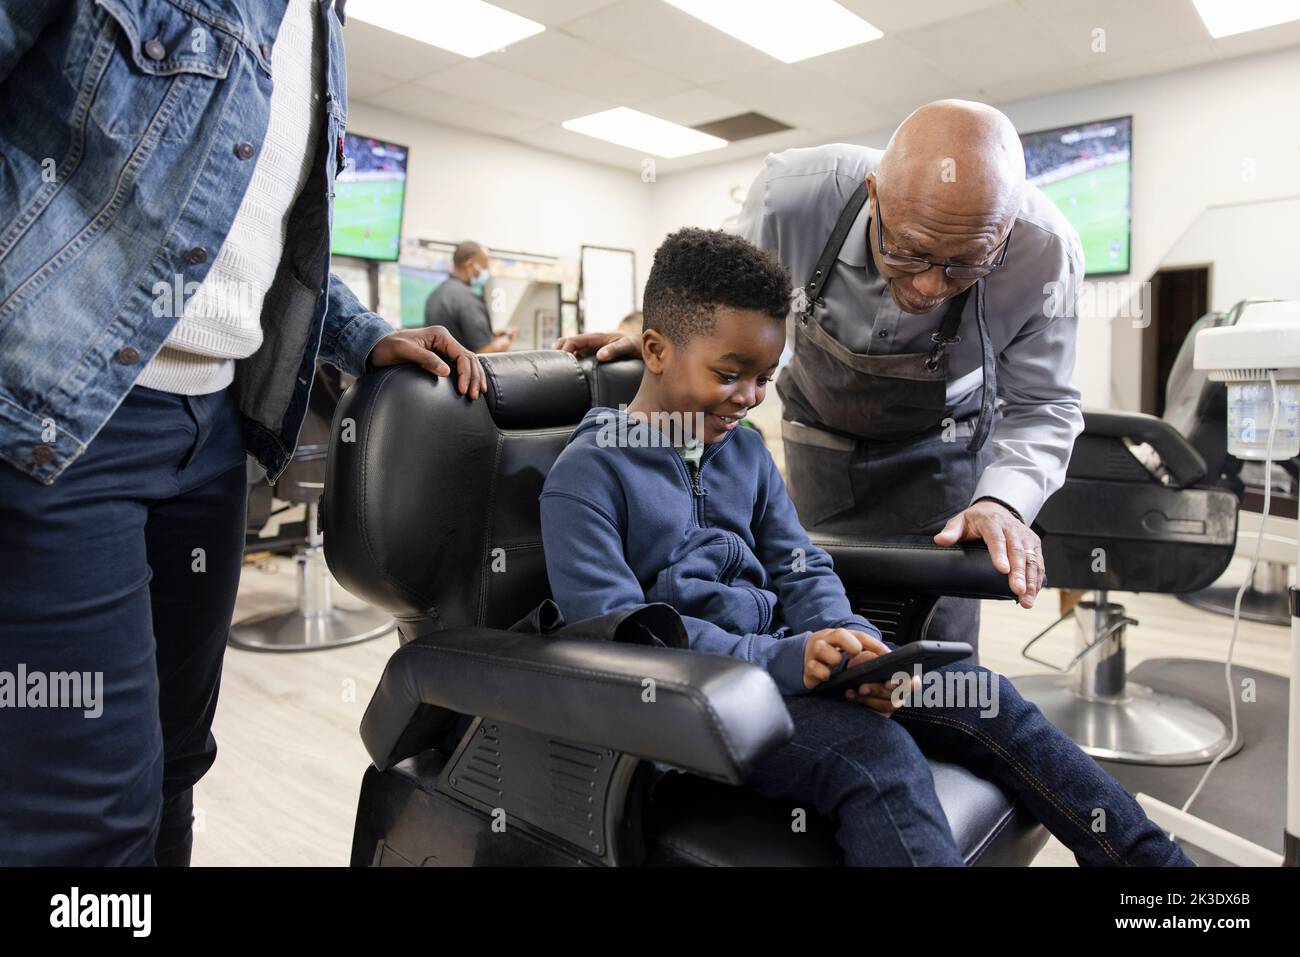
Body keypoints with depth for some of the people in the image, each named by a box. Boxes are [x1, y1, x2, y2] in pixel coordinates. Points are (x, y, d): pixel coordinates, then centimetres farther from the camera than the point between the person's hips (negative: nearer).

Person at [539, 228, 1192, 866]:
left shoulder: (747, 453, 13)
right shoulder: (587, 475, -10)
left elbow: (802, 571, 11)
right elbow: (613, 627, -19)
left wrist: (851, 643, -13)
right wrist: (783, 659, -28)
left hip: (782, 654, 7)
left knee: (980, 694, -7)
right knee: (875, 749, -30)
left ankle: (1149, 856, 4)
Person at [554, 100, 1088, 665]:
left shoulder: (1046, 253, -31)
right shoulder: (797, 191, -31)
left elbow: (1042, 407, -17)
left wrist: (1003, 501, -34)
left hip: (940, 449, 0)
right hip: (821, 438, 1)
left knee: (933, 642, -4)